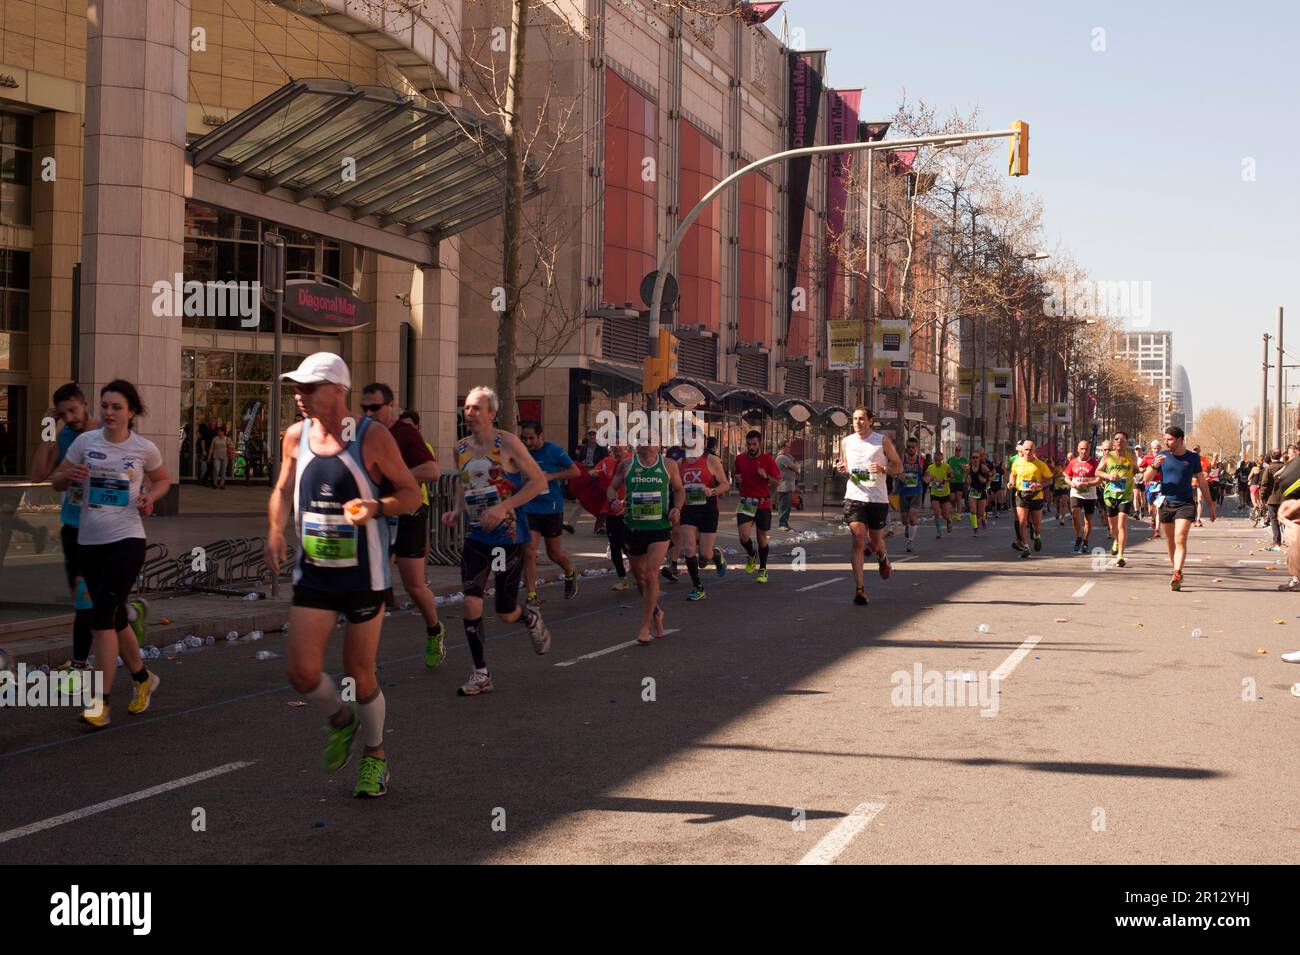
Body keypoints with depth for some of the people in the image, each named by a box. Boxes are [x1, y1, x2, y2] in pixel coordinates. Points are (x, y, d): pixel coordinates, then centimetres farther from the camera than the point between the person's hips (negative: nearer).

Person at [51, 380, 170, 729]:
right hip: (89, 542, 4)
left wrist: (150, 496, -7)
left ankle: (100, 702, -11)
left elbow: (163, 480, 15)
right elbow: (56, 481, 8)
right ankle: (142, 679, 38)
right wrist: (69, 475, -15)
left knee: (102, 616, -15)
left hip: (127, 540, -4)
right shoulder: (85, 441, 1)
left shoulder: (145, 449, -3)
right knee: (115, 619, 14)